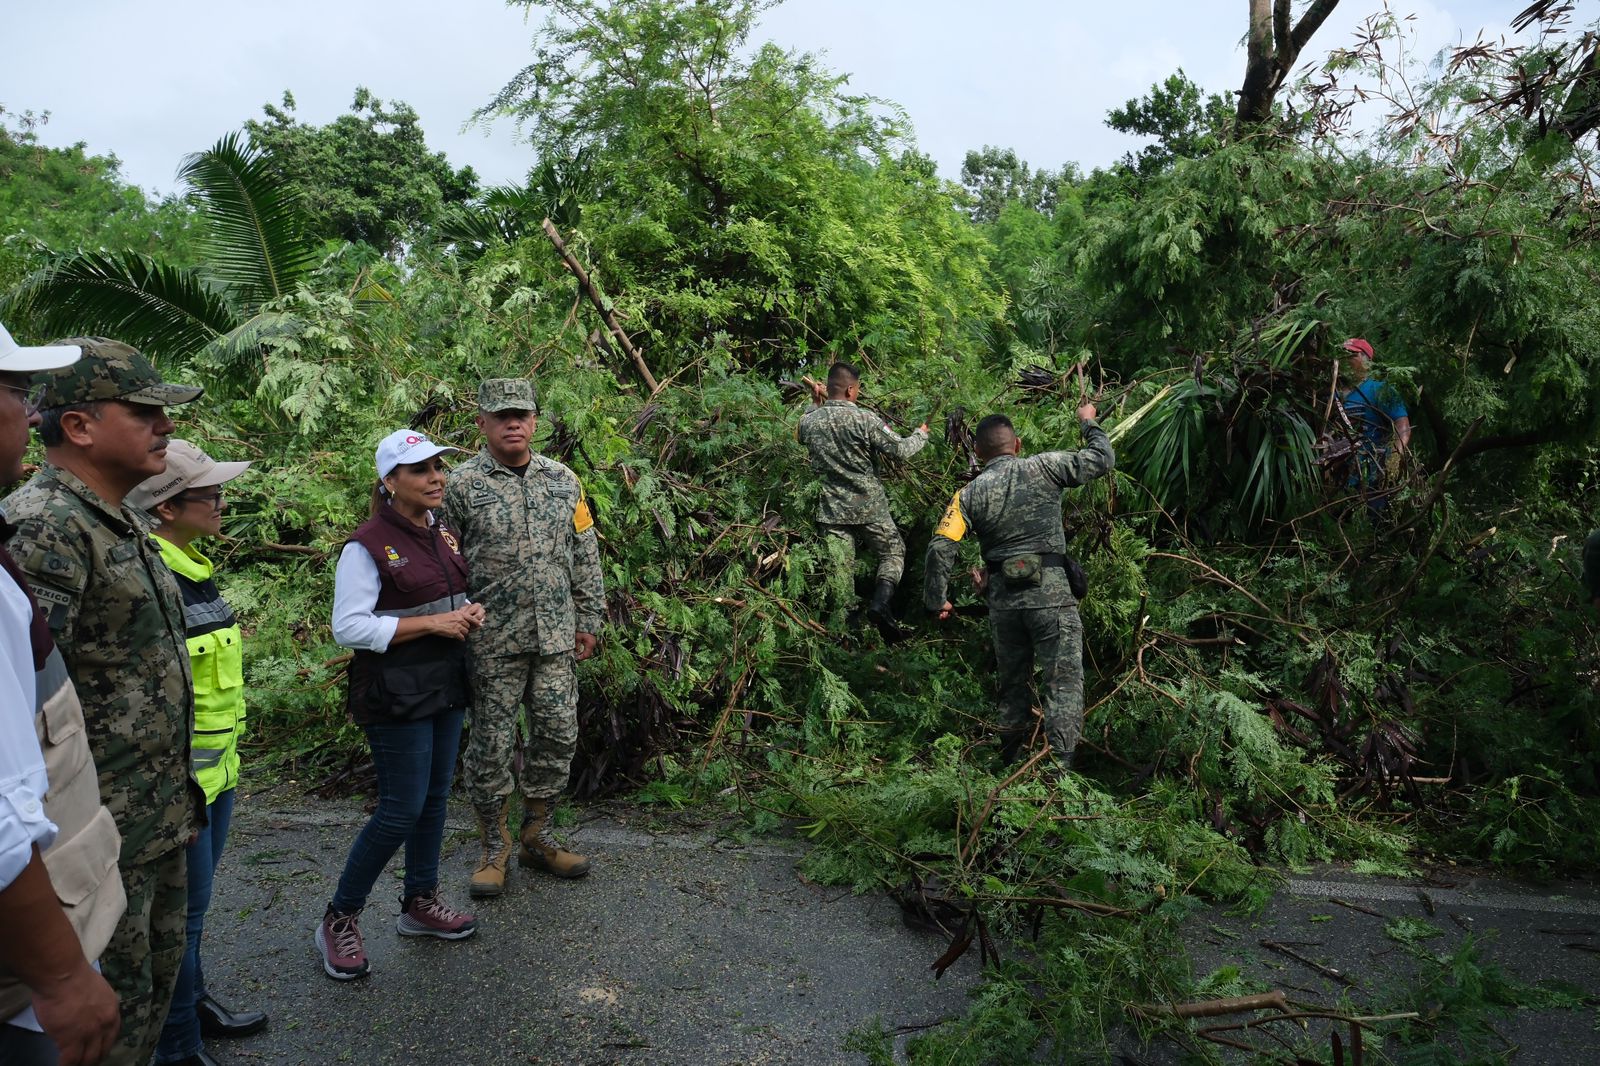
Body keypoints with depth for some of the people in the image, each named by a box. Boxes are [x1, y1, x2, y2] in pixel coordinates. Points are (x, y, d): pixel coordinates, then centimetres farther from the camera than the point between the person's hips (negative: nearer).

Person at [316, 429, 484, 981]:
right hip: (396, 693, -8)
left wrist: (471, 610, -1)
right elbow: (349, 628, -19)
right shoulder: (367, 546, -15)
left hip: (446, 685, 8)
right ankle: (338, 920, 15)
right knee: (401, 810, -3)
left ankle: (420, 903, 31)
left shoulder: (444, 532, 8)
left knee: (435, 797, 15)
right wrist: (433, 623, -22)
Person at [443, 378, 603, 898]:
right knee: (492, 744, 5)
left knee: (558, 734, 9)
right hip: (491, 641, -4)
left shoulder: (563, 480, 8)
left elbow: (585, 555, 12)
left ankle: (537, 838, 27)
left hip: (555, 637, 4)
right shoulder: (462, 485, -5)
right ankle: (494, 849, 22)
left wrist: (588, 621, 10)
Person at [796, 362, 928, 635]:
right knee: (893, 552, 14)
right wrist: (921, 434, 11)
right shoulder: (865, 419, -16)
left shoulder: (809, 420, -3)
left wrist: (815, 404, 22)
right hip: (869, 507, -3)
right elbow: (901, 449, -9)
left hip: (831, 509, 4)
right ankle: (881, 602, -7)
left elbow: (801, 437, 22)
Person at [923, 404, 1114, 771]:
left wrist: (937, 599, 6)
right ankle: (1059, 766, -6)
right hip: (1051, 596, -3)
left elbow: (941, 547, -4)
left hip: (1003, 600, 4)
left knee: (1013, 682, 19)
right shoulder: (1044, 467, -3)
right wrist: (1089, 422, 22)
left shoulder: (969, 494, 3)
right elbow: (1102, 460, 5)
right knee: (1064, 683, 1)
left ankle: (1010, 763, 29)